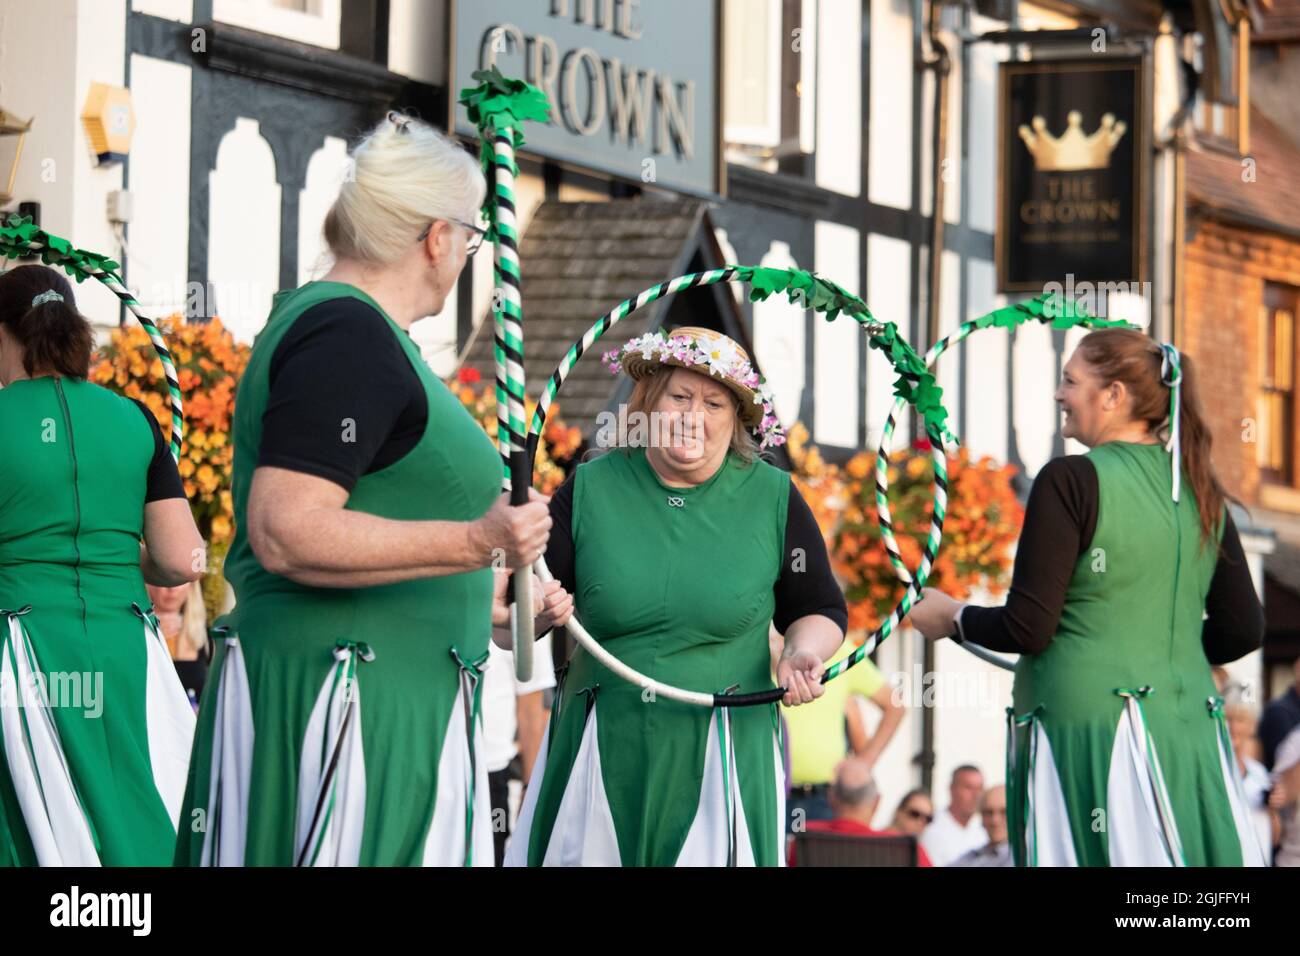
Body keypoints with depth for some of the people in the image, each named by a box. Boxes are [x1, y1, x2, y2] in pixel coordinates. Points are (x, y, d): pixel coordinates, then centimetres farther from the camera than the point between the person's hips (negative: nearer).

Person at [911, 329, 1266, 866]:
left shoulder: (1071, 481, -8)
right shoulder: (1201, 490, 10)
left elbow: (1028, 629, -11)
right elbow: (1242, 630, 12)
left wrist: (953, 618, 7)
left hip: (1086, 724, -6)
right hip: (1189, 733, 6)